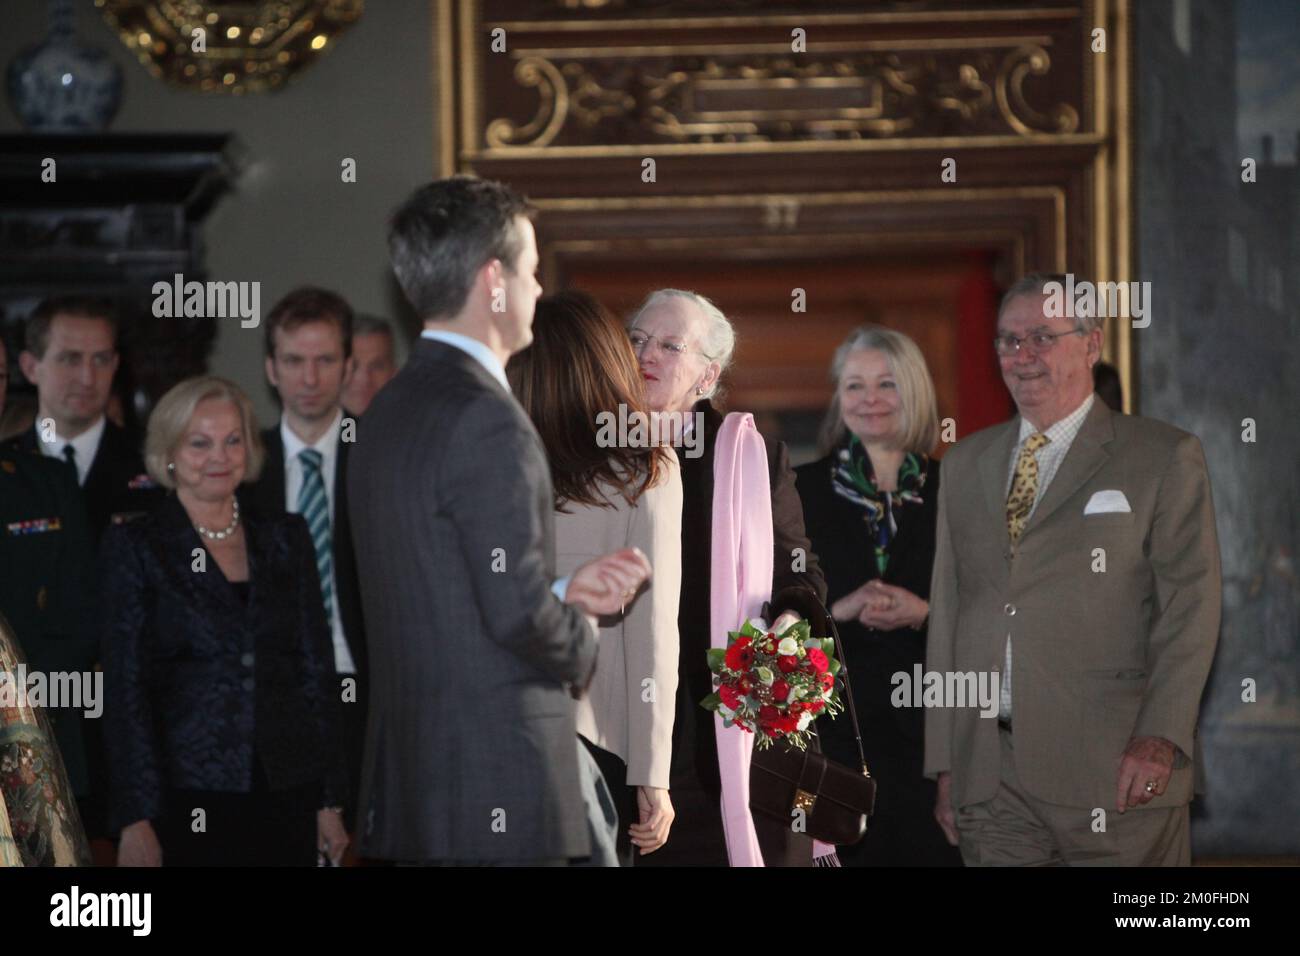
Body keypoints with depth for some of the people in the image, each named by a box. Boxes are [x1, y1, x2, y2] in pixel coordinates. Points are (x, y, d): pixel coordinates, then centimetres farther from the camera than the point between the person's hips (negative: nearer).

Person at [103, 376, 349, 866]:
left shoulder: (286, 538, 11)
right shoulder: (135, 546, 1)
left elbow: (316, 669, 11)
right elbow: (125, 688, -3)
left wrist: (331, 801, 6)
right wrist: (136, 821, -10)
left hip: (287, 796, 3)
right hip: (189, 802, -3)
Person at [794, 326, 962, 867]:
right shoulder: (801, 491, 6)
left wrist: (924, 615, -12)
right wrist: (836, 610, -13)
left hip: (928, 722, 0)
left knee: (933, 851, -5)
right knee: (844, 852, -5)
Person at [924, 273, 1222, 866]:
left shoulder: (1165, 459, 3)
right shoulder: (965, 464, 17)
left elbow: (1190, 603, -3)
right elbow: (946, 610, 16)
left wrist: (1161, 734, -15)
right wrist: (945, 761, 11)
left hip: (1117, 772, -4)